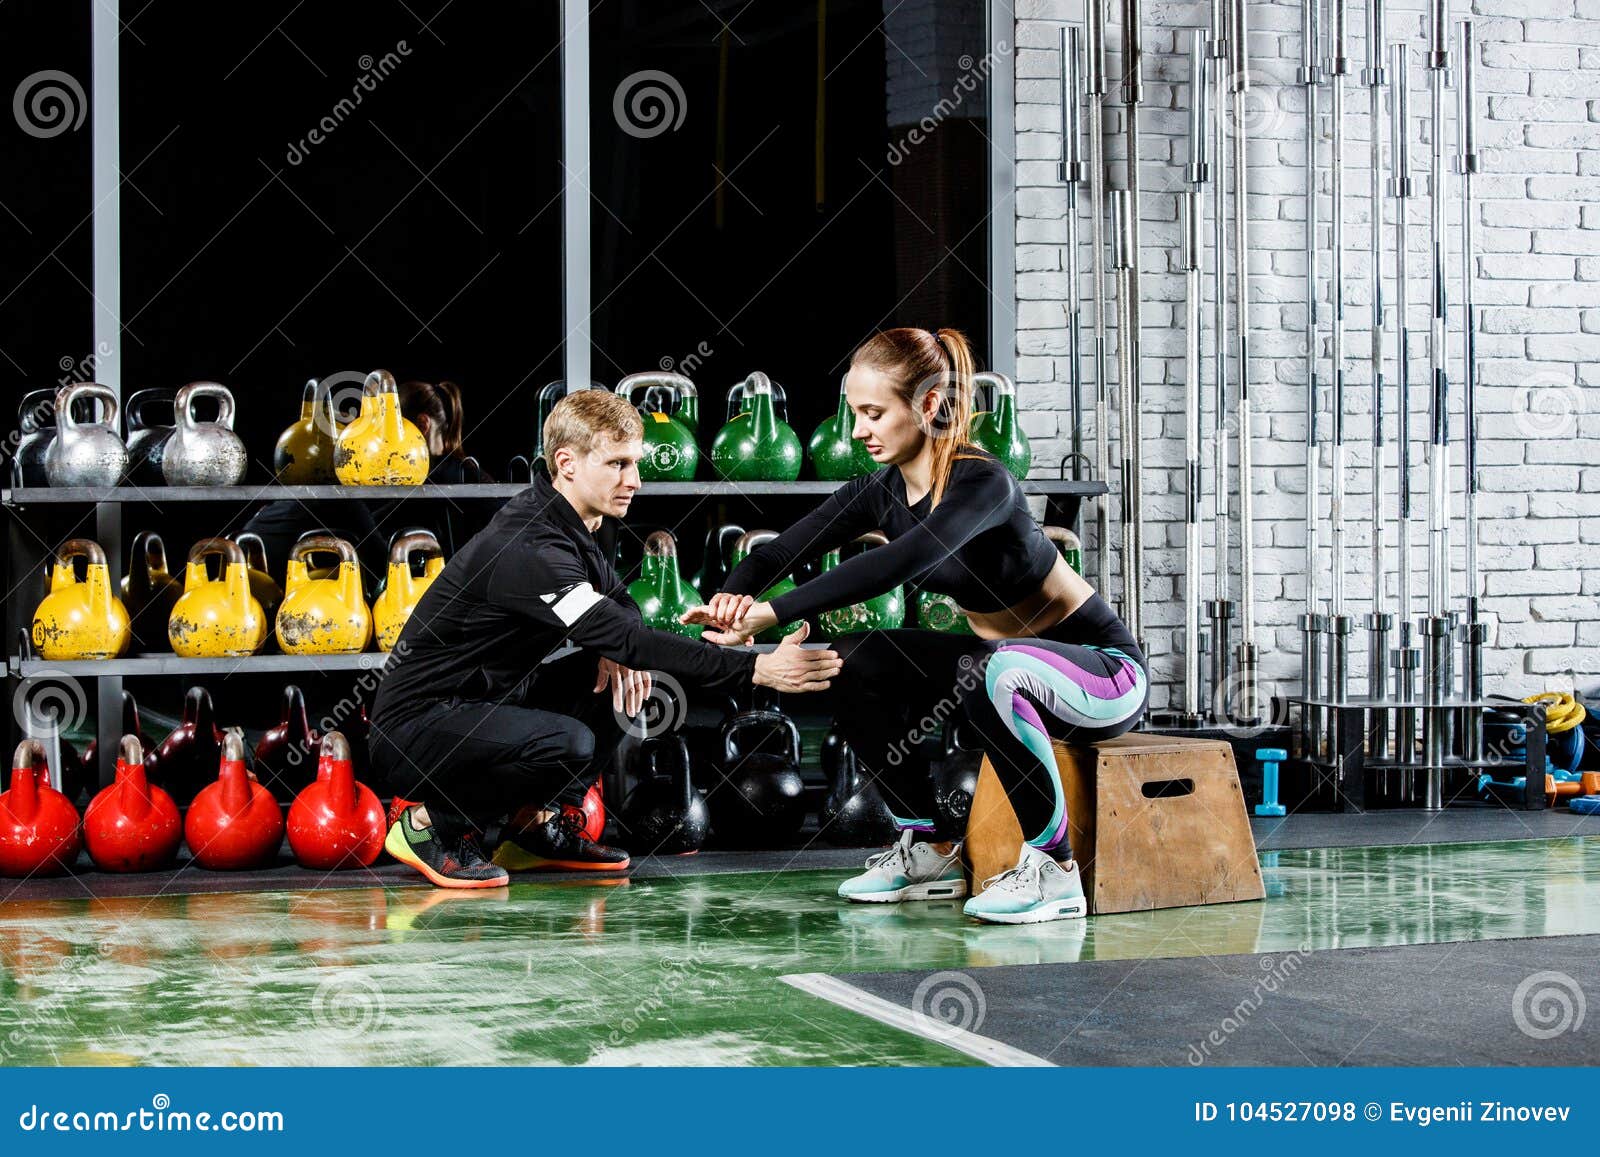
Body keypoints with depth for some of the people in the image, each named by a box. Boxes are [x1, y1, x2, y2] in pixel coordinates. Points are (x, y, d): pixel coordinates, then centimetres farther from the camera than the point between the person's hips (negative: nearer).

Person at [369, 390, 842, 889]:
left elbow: (622, 608, 17)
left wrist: (618, 646, -10)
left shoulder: (566, 525, 5)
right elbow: (627, 639, -32)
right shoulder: (528, 549, -26)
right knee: (568, 744, -33)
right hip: (415, 724, -10)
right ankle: (430, 823, -11)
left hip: (485, 700, 10)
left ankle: (539, 826, 7)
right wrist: (756, 669, -35)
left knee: (627, 675, 3)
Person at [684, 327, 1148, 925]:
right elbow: (782, 552, -12)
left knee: (996, 673, -38)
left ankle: (1054, 866, -21)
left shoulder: (981, 484, -26)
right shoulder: (880, 493, -3)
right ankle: (930, 850, 5)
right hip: (1000, 661, 8)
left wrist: (771, 613, -46)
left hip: (1106, 670, -8)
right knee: (858, 663, -8)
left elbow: (898, 564, -42)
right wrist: (733, 593, -36)